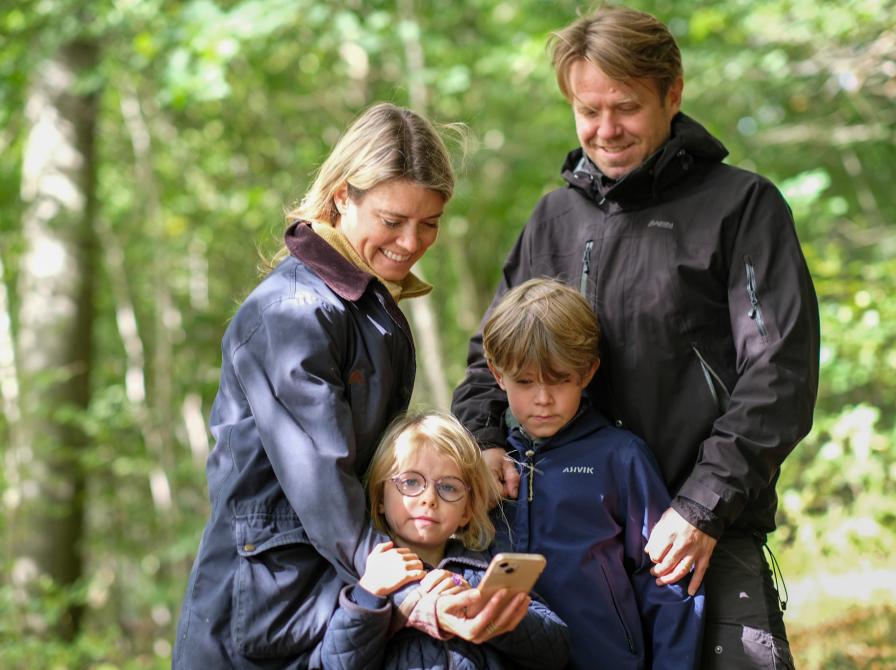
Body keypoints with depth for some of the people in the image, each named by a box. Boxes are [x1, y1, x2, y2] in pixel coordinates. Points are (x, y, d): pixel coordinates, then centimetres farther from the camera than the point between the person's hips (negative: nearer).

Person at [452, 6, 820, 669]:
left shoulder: (742, 205, 0)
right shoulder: (557, 216, 15)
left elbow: (778, 372, -6)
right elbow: (495, 350, 20)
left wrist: (706, 504, -14)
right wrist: (482, 435, -2)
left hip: (709, 536, -4)